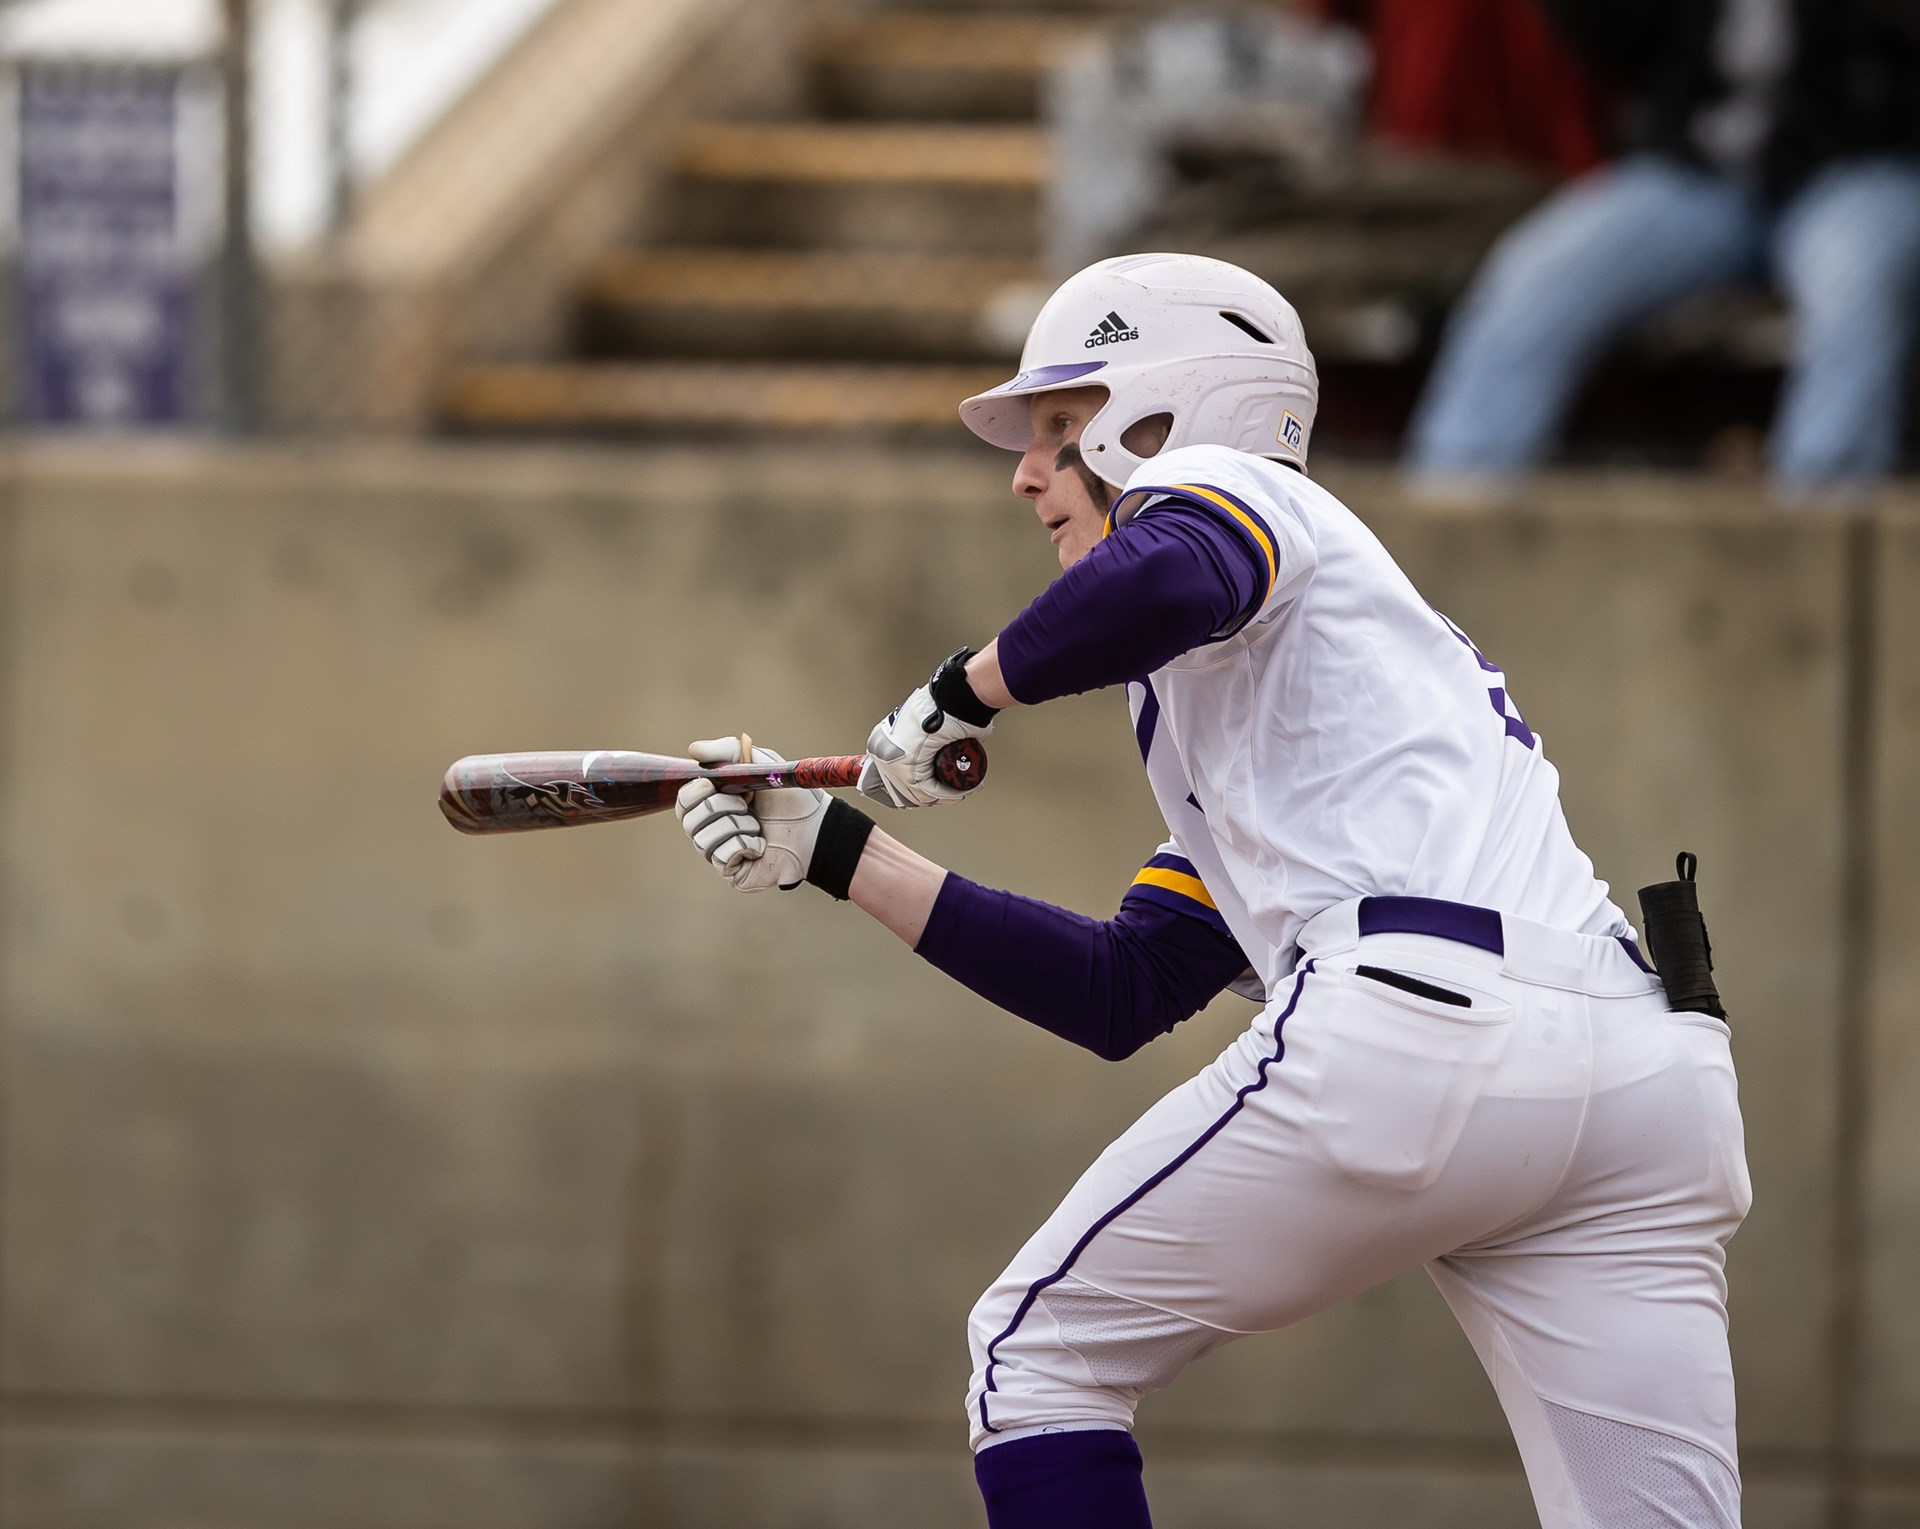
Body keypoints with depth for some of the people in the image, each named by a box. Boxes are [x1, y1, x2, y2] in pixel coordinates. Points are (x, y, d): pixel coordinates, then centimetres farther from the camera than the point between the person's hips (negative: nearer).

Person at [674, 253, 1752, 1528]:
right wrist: (836, 852, 35)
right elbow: (1122, 995, 33)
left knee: (1042, 1351, 11)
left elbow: (1163, 578, -16)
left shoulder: (1219, 490, 12)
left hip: (1418, 1027, -8)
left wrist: (966, 692, 1)